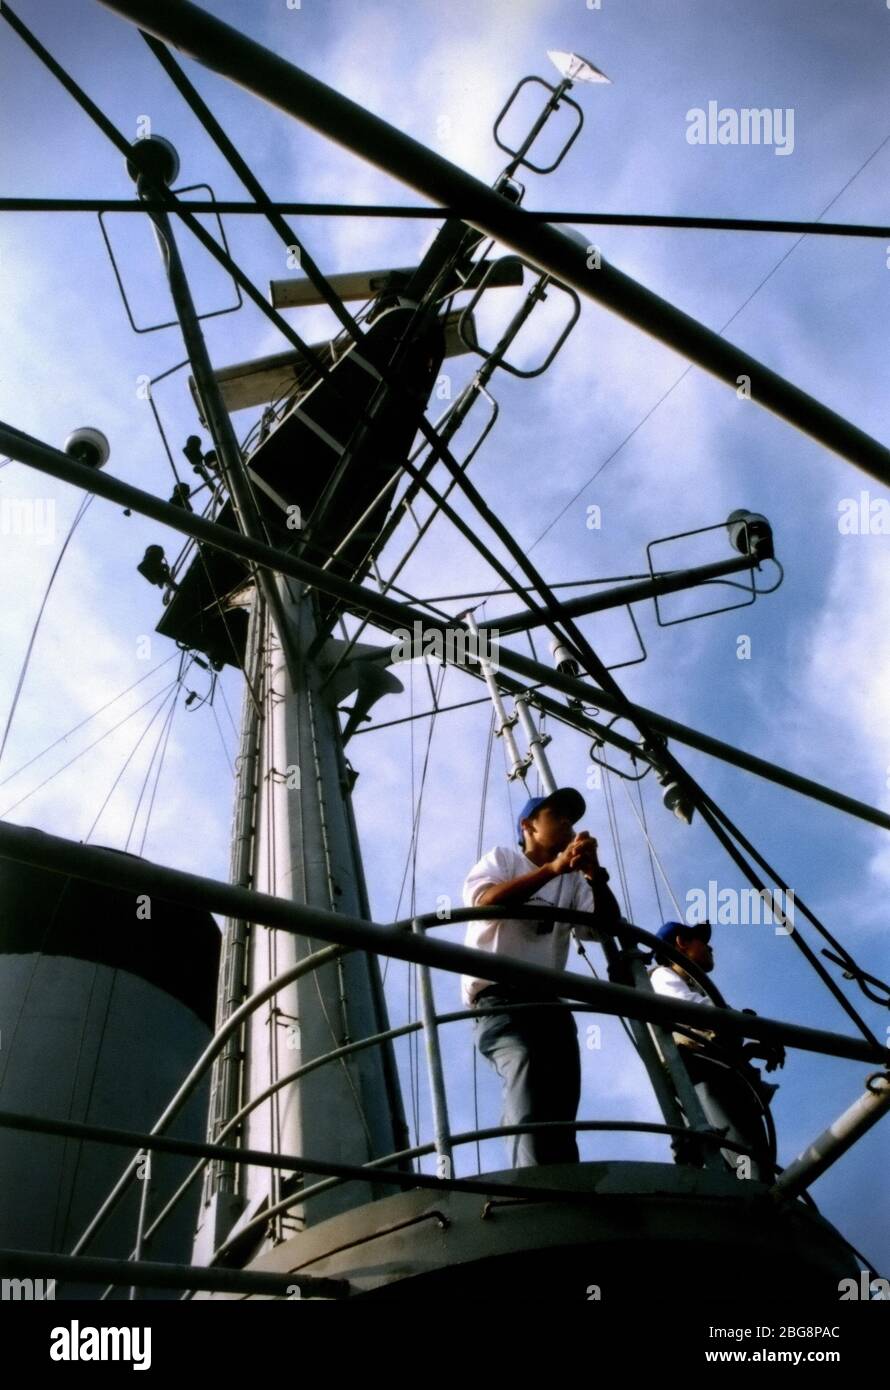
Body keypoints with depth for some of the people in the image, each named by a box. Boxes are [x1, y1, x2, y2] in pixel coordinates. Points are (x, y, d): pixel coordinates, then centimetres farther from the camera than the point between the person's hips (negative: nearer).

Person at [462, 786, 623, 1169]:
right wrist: (553, 868, -17)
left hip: (548, 1001, 6)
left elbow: (608, 927, 8)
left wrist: (597, 878, -10)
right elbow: (484, 900, -9)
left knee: (561, 1108, -6)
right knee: (526, 1075, -28)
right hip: (499, 995, -6)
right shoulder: (503, 857, 13)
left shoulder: (572, 881, 23)